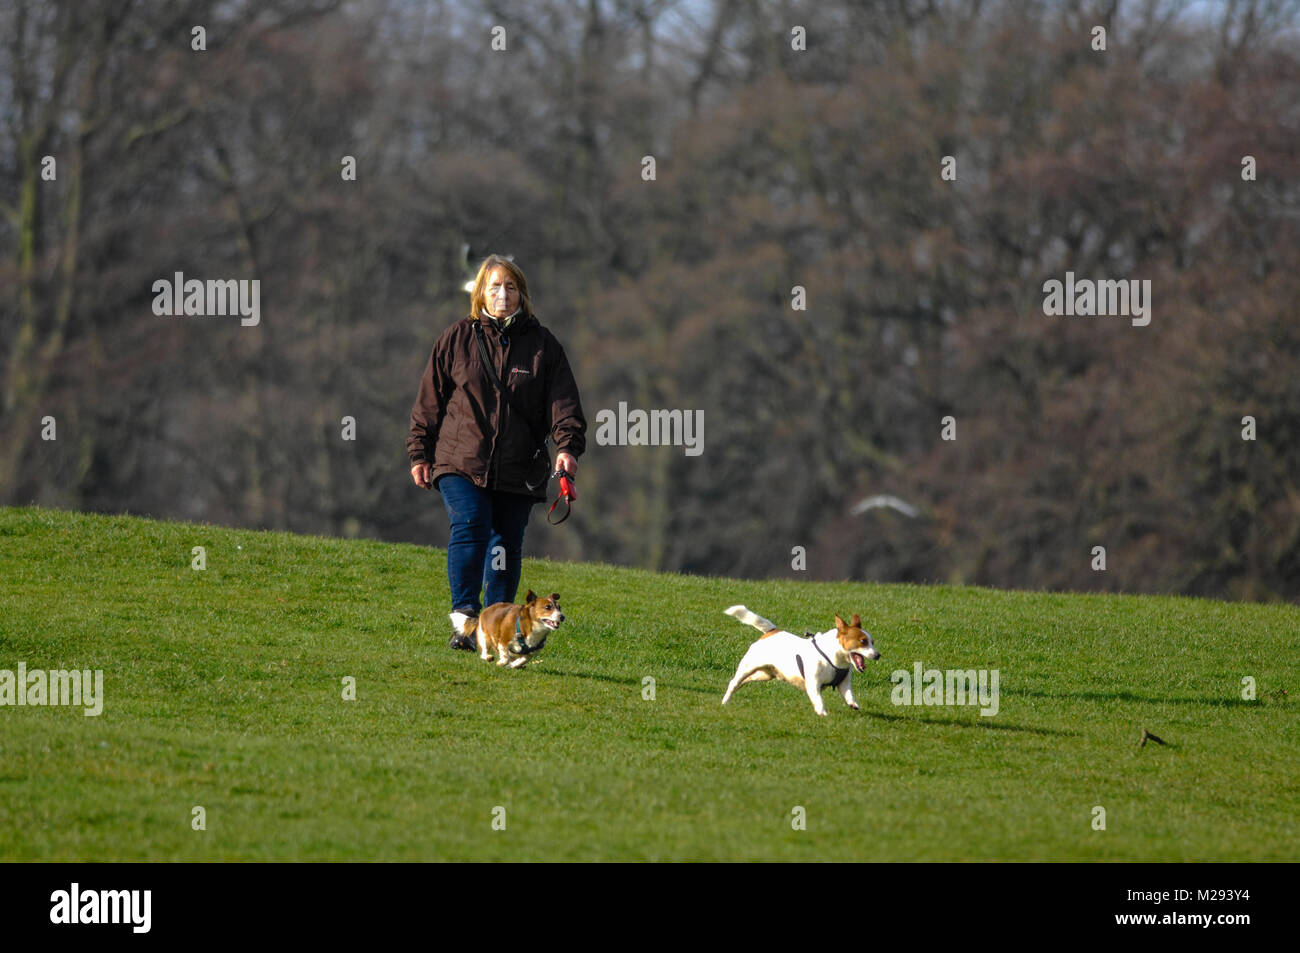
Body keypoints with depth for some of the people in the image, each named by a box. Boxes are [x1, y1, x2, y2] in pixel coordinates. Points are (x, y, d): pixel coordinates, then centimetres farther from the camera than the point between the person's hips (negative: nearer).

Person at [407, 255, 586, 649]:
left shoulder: (542, 344, 7)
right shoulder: (457, 338, 6)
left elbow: (563, 400, 1)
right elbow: (429, 400, 9)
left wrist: (568, 445, -15)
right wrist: (420, 453, 6)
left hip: (518, 470, 2)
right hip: (461, 462, -2)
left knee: (507, 547, 5)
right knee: (469, 530, -19)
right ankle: (465, 620, -21)